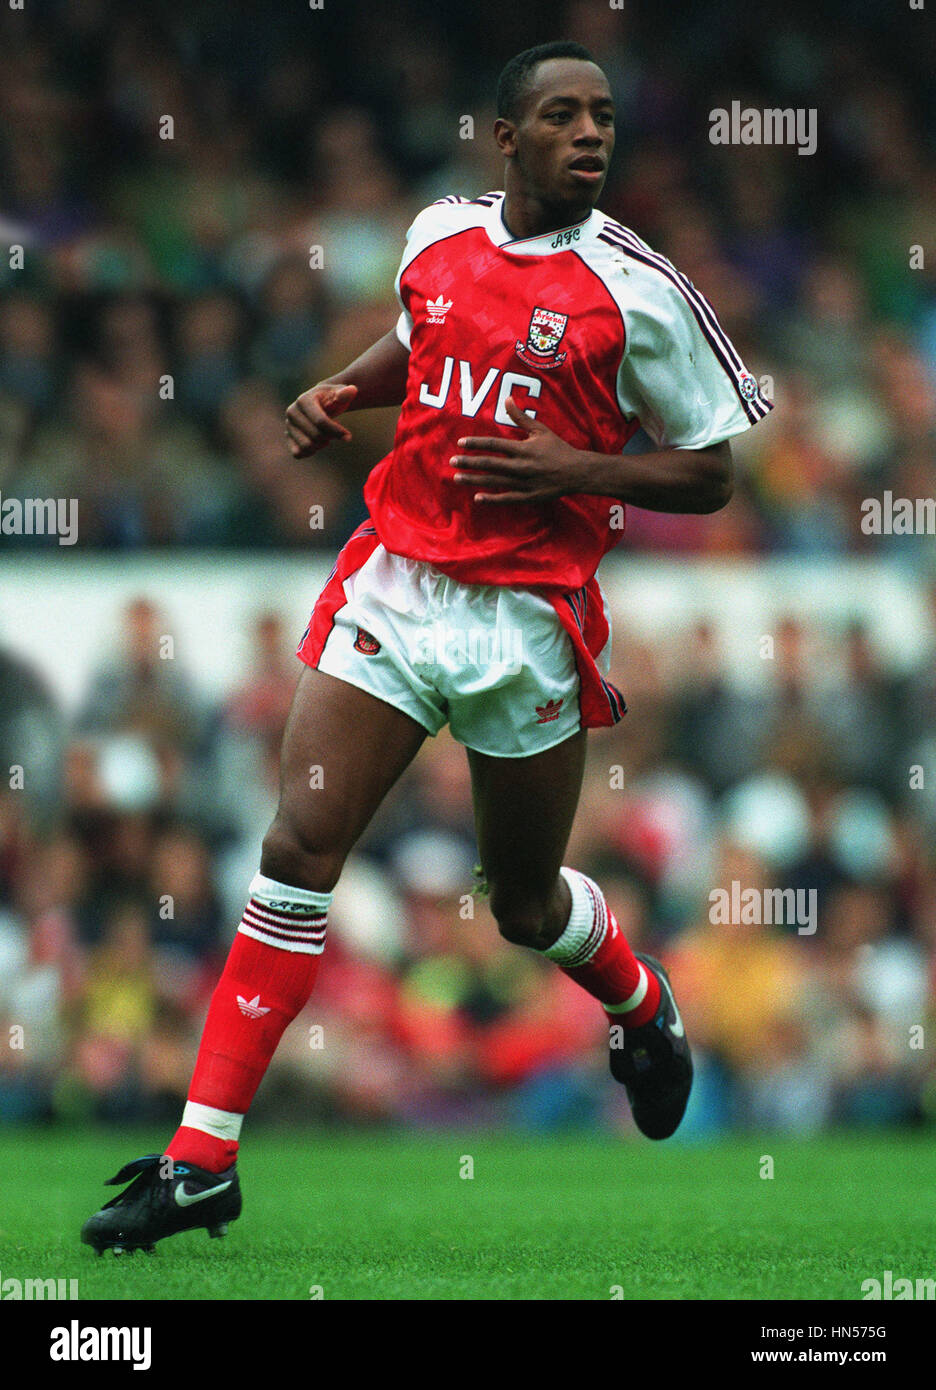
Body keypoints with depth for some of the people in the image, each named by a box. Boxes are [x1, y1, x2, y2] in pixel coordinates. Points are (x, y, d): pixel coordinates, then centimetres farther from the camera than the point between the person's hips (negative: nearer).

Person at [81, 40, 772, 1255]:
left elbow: (710, 475, -3)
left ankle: (644, 1007, 49)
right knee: (298, 847, -9)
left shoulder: (637, 290, -8)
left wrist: (572, 468, -17)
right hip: (393, 588, 3)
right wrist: (340, 393, 9)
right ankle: (201, 1162, -9)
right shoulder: (440, 234, 5)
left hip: (527, 622, -3)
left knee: (526, 904, 12)